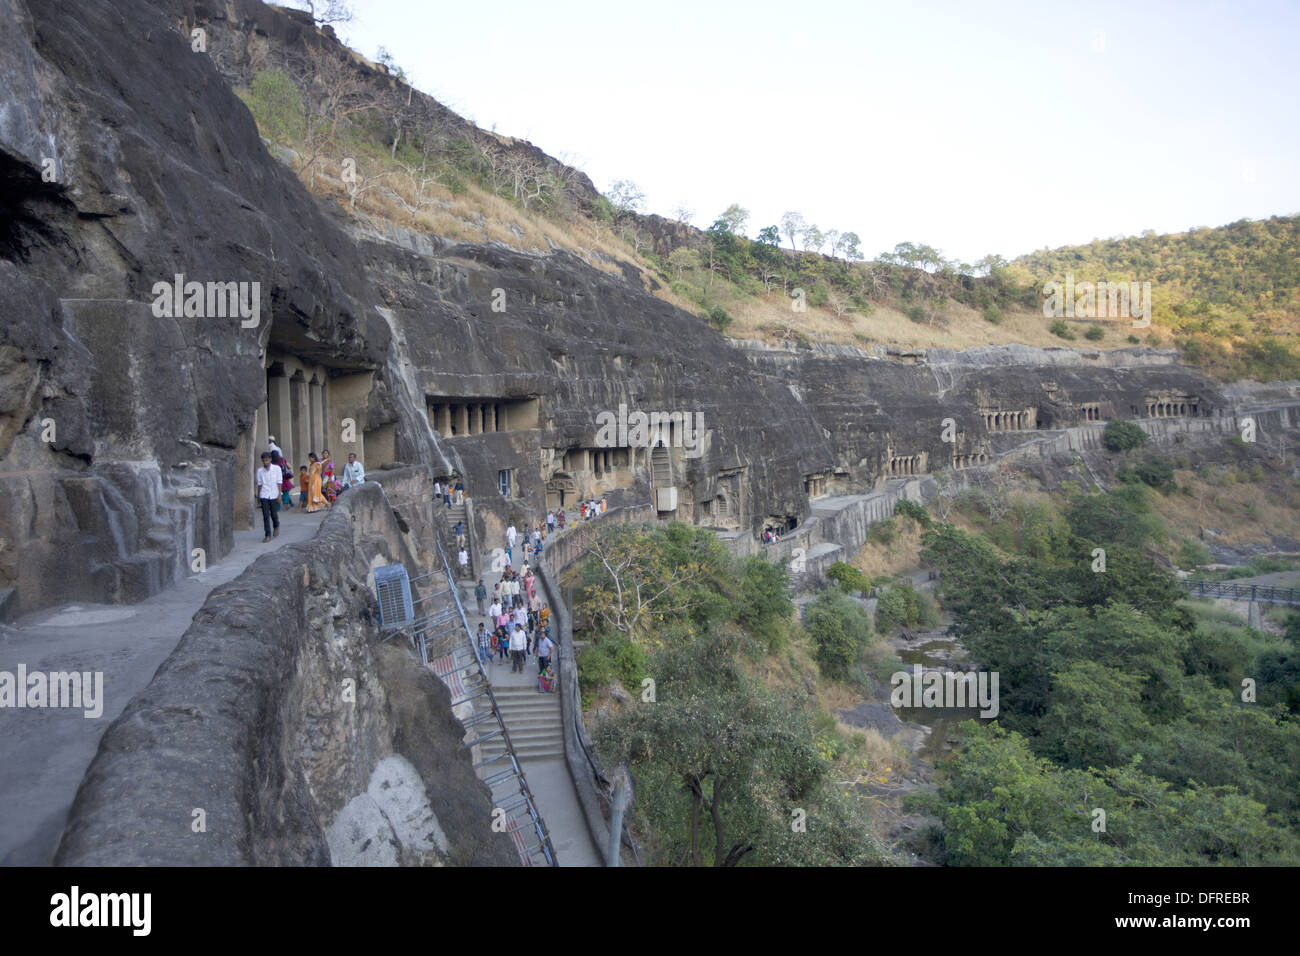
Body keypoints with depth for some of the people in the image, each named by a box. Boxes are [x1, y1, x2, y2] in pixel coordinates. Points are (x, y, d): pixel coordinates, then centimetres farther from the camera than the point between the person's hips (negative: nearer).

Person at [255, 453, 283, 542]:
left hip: (274, 495, -1)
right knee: (265, 516, -3)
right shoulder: (260, 471, 3)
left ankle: (277, 527, 36)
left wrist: (279, 495, -6)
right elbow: (259, 484, 10)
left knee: (274, 514, 5)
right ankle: (268, 535, 1)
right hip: (264, 495, 1)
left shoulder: (277, 468, -2)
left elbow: (279, 482, -1)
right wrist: (258, 497, 11)